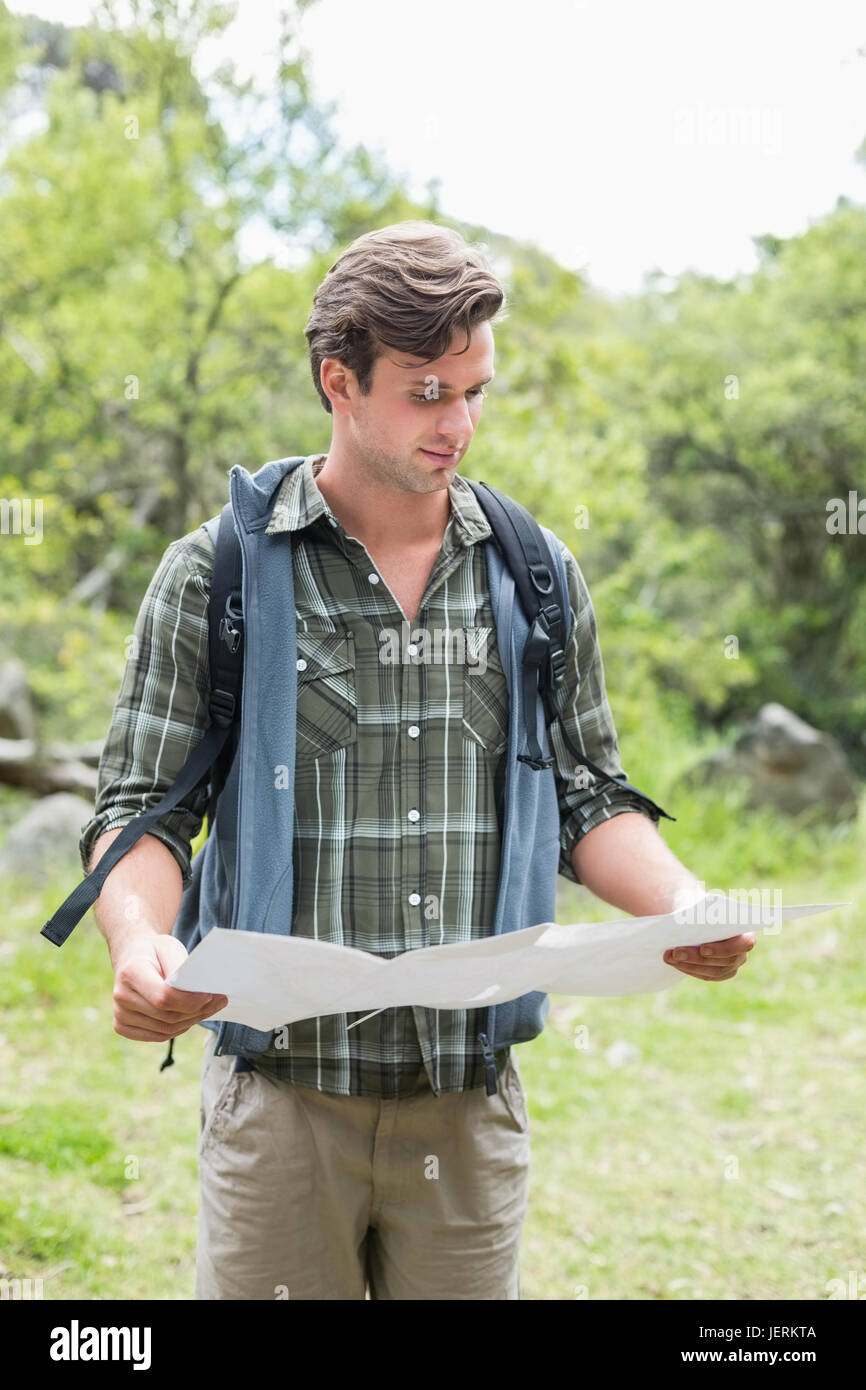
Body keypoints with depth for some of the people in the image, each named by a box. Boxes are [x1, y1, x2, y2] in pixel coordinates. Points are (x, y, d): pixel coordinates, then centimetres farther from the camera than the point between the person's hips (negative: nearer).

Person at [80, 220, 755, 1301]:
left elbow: (584, 801, 12)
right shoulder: (216, 576, -2)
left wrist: (679, 902, -8)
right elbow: (143, 806, -1)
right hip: (281, 1082, -2)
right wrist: (140, 945, -22)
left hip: (471, 1091, 3)